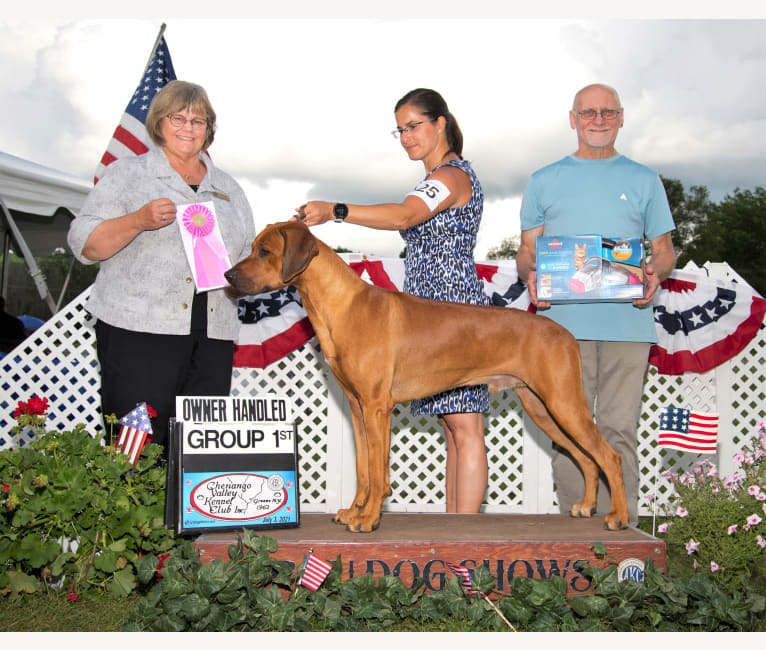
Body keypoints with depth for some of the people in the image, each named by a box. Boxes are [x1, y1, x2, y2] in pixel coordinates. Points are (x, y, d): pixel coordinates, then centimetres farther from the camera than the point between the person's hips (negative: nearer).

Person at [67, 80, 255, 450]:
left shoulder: (229, 190, 22)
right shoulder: (126, 175, 9)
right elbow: (84, 244, 0)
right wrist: (139, 220, -15)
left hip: (212, 337, 4)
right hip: (139, 334, -4)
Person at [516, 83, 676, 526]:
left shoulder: (644, 180, 15)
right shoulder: (545, 182, 15)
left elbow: (664, 248, 14)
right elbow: (527, 249, 15)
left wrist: (656, 272, -8)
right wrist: (530, 274, -7)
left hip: (627, 323, 0)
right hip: (563, 322, 1)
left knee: (619, 430, -3)